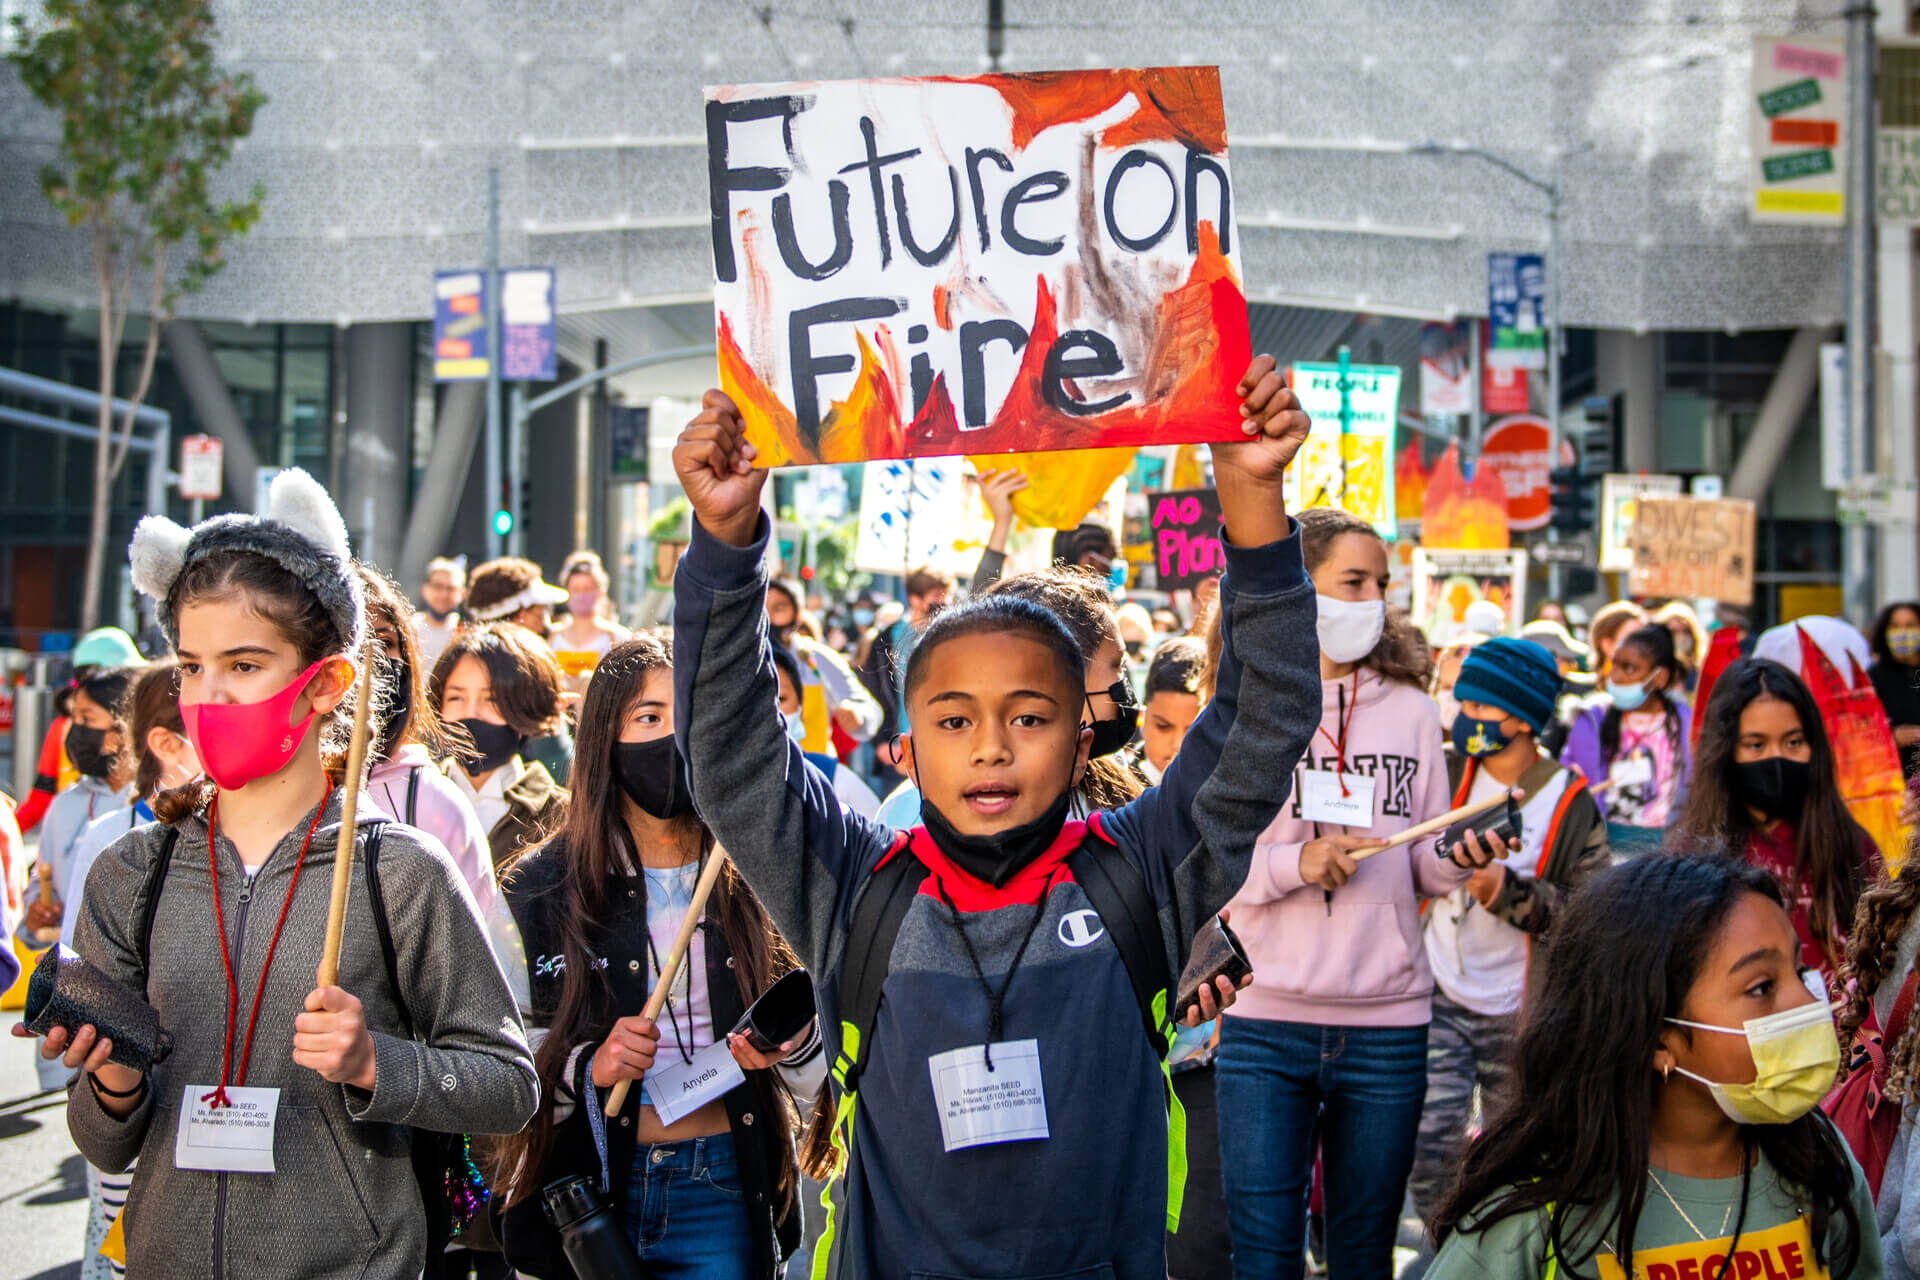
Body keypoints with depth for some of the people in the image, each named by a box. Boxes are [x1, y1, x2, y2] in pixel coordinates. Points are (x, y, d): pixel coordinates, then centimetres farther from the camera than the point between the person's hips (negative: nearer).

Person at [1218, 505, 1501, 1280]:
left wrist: (1457, 860, -11)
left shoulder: (1409, 710, 9)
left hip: (1387, 1027, 2)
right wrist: (1294, 863, -18)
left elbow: (1422, 868, 11)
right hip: (1265, 1021, -2)